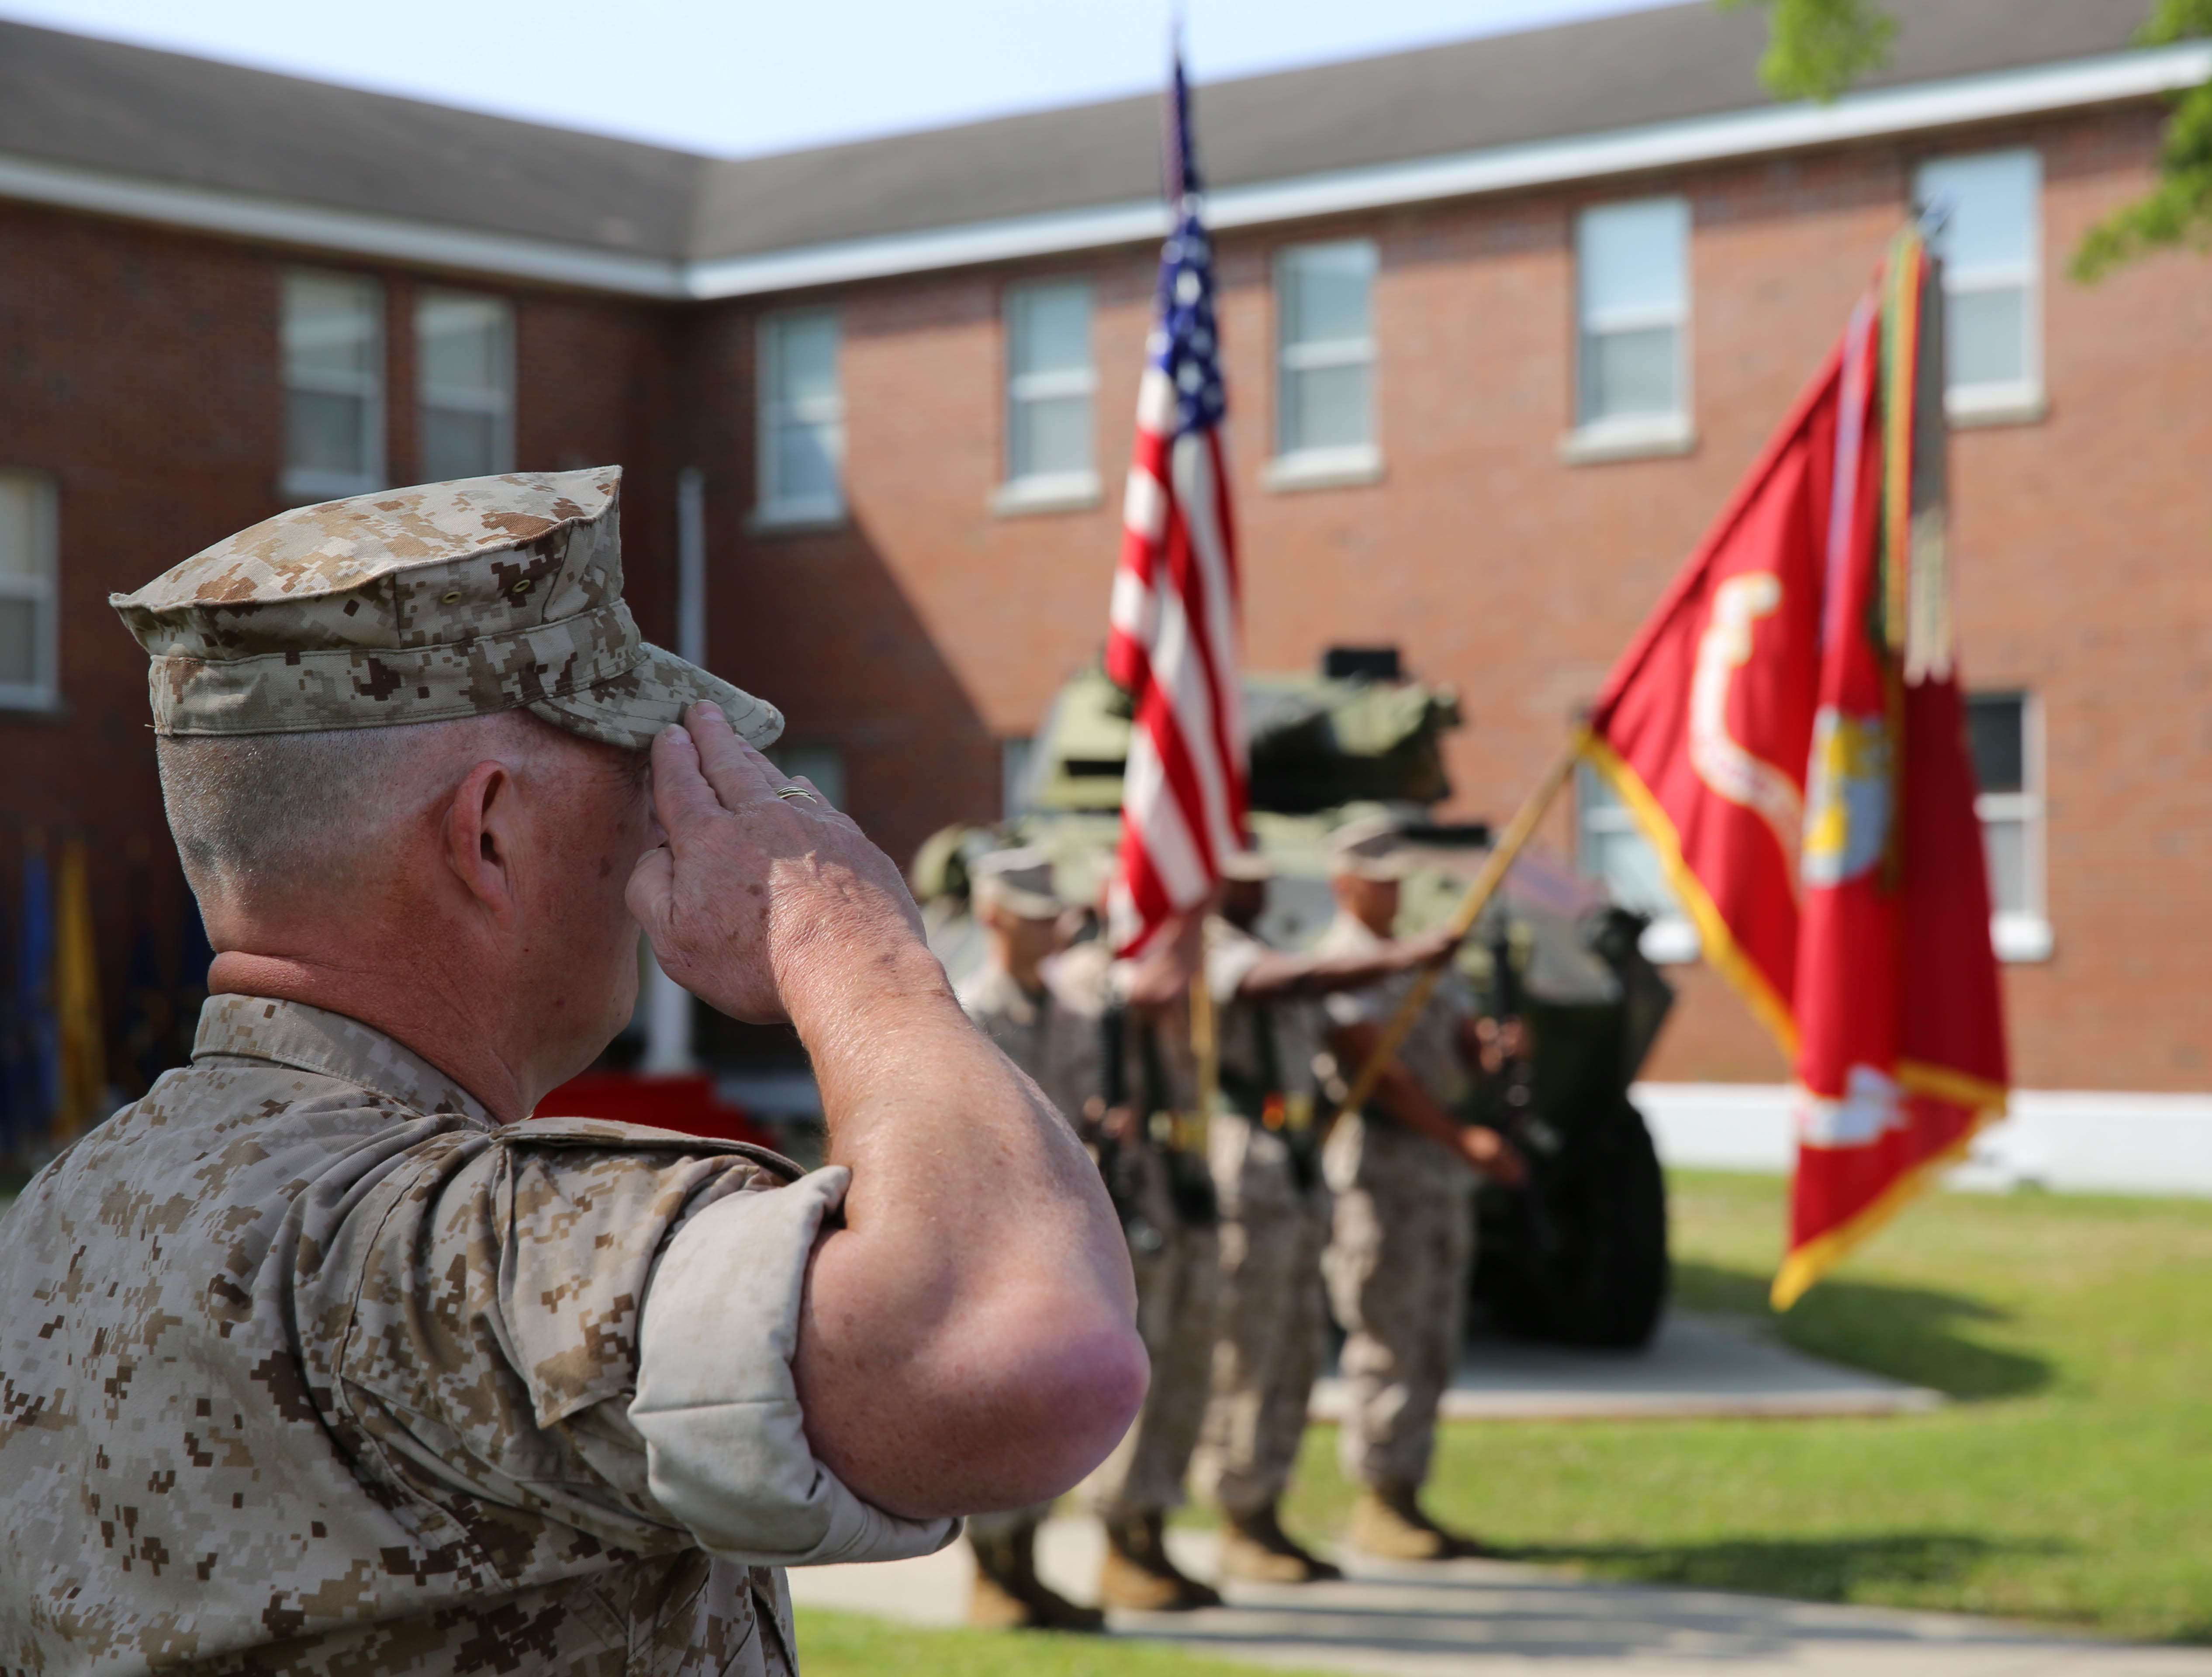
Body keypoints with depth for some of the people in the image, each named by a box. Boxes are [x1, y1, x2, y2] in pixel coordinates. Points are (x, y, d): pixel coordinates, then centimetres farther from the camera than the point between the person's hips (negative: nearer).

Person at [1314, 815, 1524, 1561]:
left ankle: (1405, 1498, 15)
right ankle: (1376, 1504, -1)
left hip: (1442, 1165, 8)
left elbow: (1466, 1040, 15)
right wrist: (1464, 1137, -23)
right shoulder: (1340, 963, -8)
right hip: (1378, 1161, -8)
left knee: (1433, 1349, 9)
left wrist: (1494, 1046, -10)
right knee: (1389, 1344, -7)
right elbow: (1378, 1070, -17)